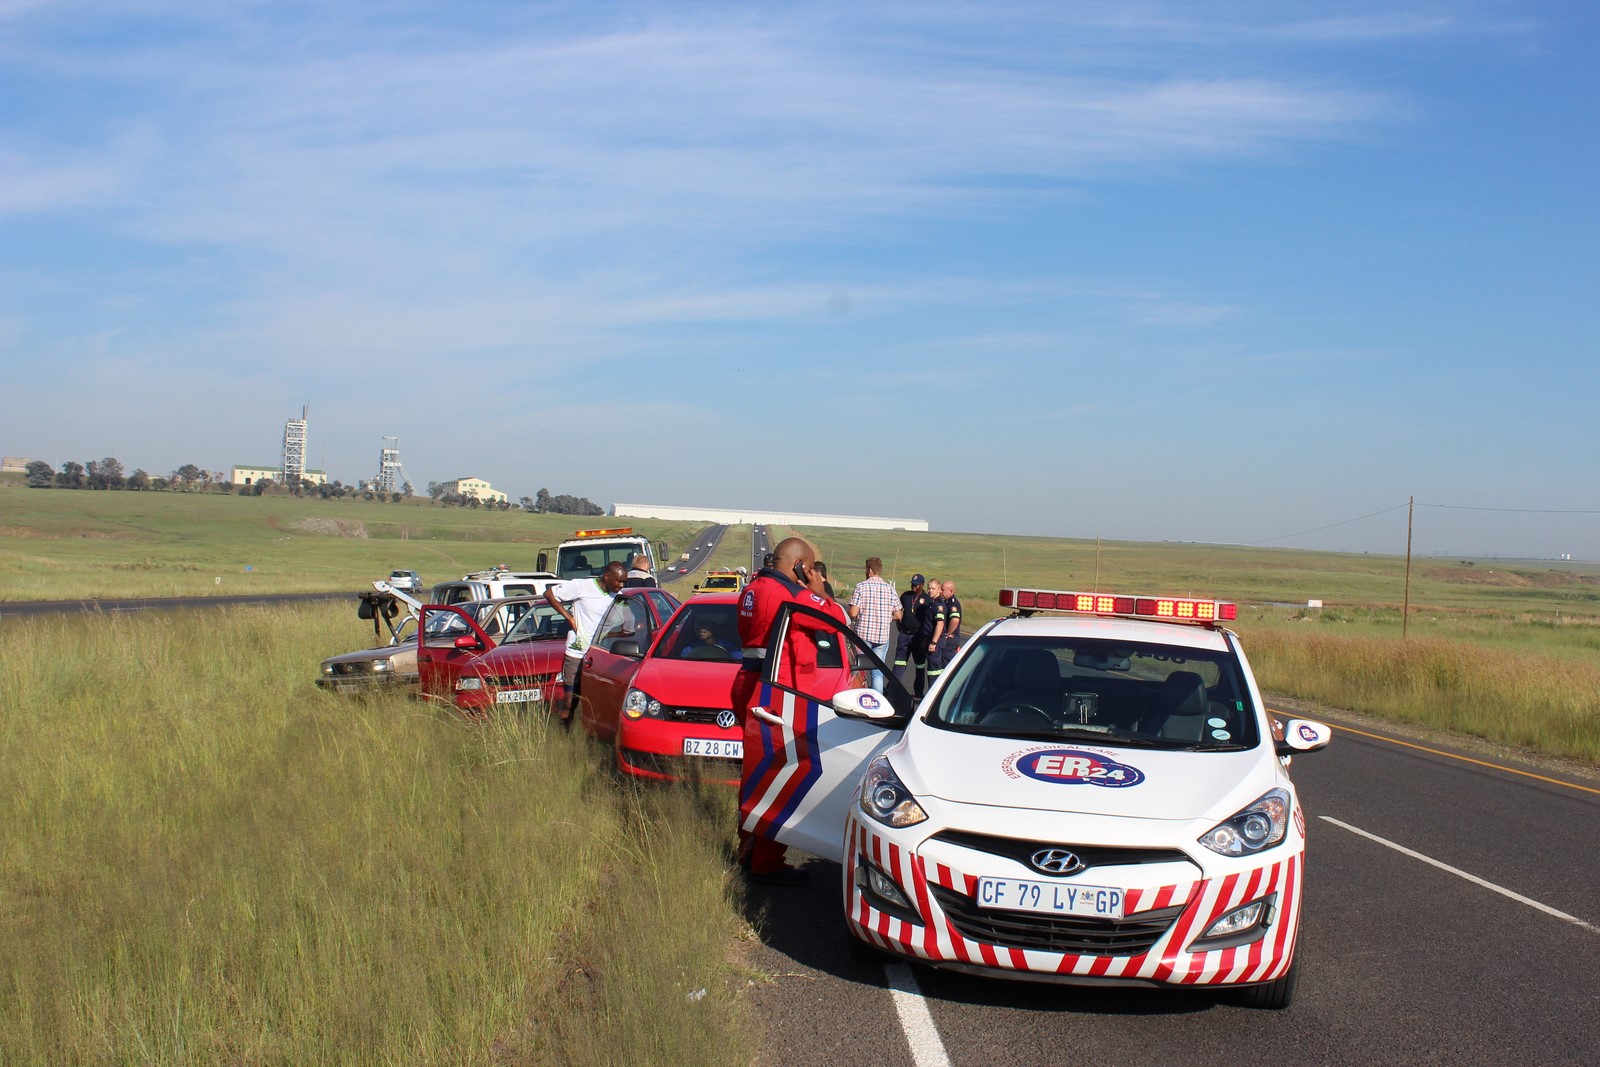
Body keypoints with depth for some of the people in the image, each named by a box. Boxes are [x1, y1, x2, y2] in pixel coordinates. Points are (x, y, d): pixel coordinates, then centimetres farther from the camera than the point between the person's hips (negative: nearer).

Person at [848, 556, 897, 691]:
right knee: (878, 673, 7)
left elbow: (853, 613, -12)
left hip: (863, 634, -2)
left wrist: (852, 620, 10)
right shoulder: (890, 589, 1)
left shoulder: (861, 587, -7)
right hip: (882, 636, 2)